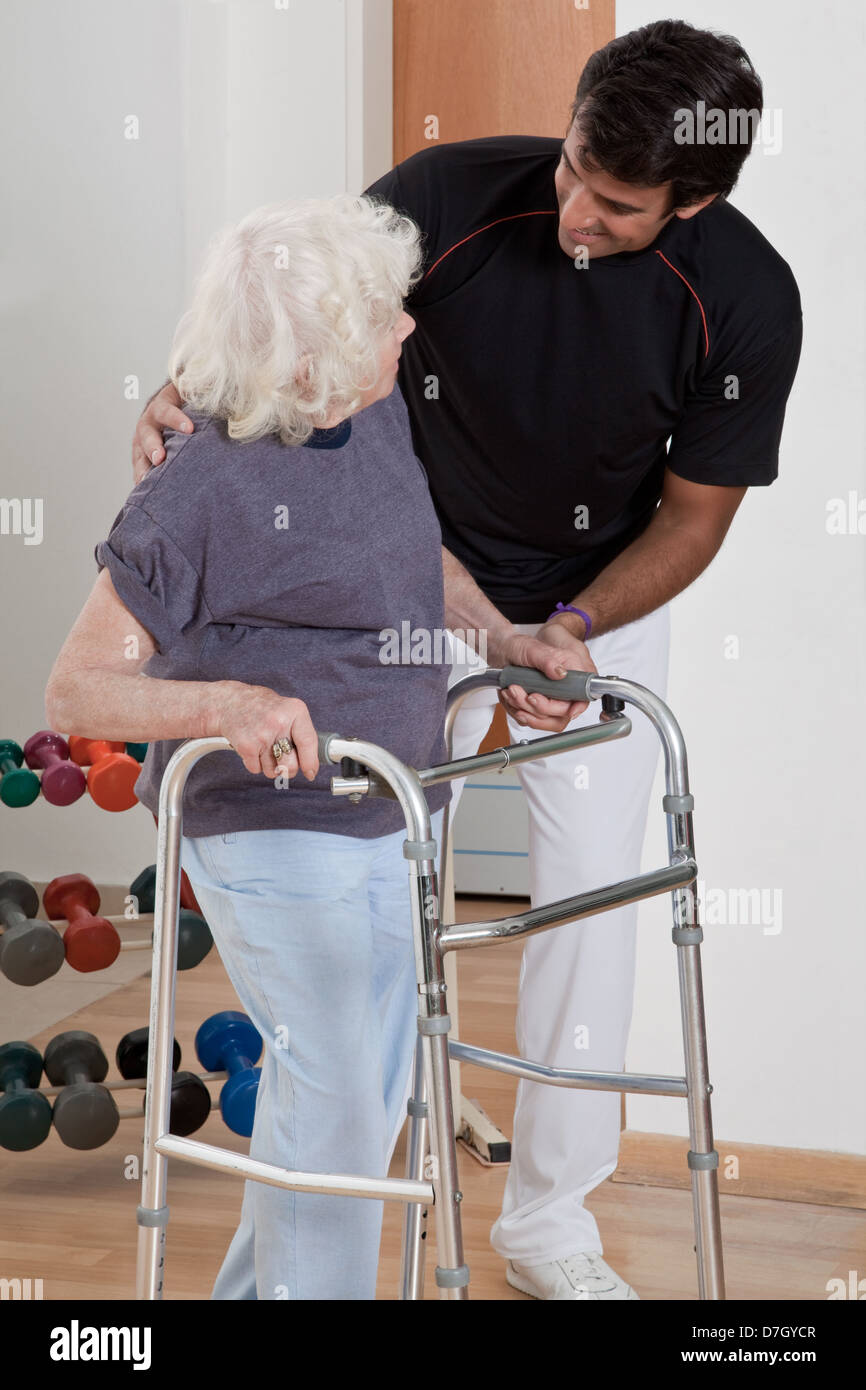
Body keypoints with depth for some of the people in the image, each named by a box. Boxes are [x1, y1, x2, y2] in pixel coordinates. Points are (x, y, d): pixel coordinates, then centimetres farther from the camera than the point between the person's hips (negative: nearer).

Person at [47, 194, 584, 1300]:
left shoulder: (378, 419, 3)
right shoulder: (198, 494, -19)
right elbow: (76, 690, -19)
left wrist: (509, 640, 11)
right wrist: (230, 701, -34)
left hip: (391, 823, 8)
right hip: (272, 831, -8)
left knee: (374, 1094, 18)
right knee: (331, 1096, -5)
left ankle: (253, 1290, 37)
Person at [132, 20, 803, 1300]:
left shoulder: (748, 299, -22)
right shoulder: (455, 194, -24)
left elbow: (695, 511, -12)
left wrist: (573, 625, -26)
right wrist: (188, 391, -33)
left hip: (605, 601, 0)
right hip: (420, 582, 0)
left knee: (591, 892, 0)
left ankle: (548, 1221, 17)